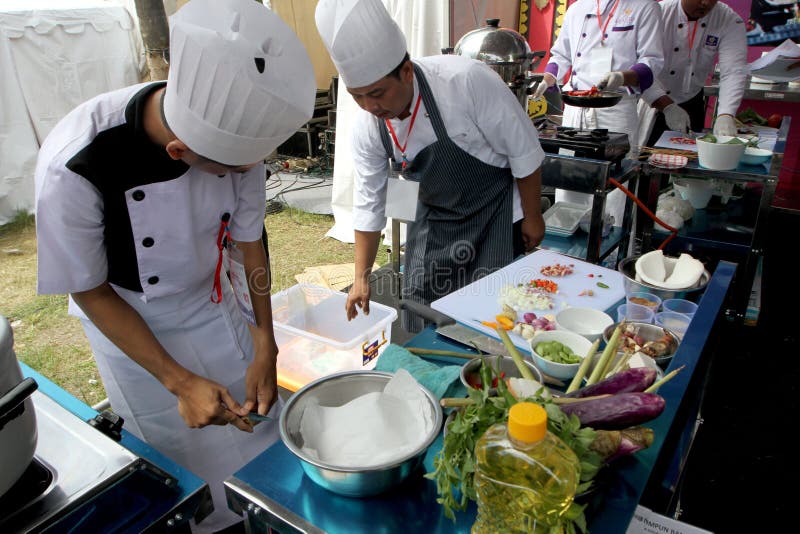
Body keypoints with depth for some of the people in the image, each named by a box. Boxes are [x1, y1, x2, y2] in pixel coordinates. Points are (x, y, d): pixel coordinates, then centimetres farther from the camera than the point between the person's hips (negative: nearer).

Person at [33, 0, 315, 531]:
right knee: (182, 453, 10)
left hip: (211, 297, 3)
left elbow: (248, 239, -9)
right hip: (128, 320, -3)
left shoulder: (235, 131, -25)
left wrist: (264, 348, -9)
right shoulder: (73, 168, -35)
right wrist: (181, 383, -20)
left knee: (258, 418, 14)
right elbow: (91, 292, -18)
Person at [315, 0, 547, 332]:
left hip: (493, 211, -4)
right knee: (419, 303, 10)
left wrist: (532, 217, -9)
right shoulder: (366, 126, -15)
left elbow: (523, 150, -19)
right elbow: (369, 203, -5)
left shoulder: (466, 80, -31)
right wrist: (361, 278, -2)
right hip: (434, 213, 4)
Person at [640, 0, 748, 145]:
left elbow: (733, 71, -22)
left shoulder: (730, 21, -11)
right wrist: (667, 106, -34)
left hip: (691, 103, 3)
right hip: (652, 103, -3)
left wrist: (725, 116, -38)